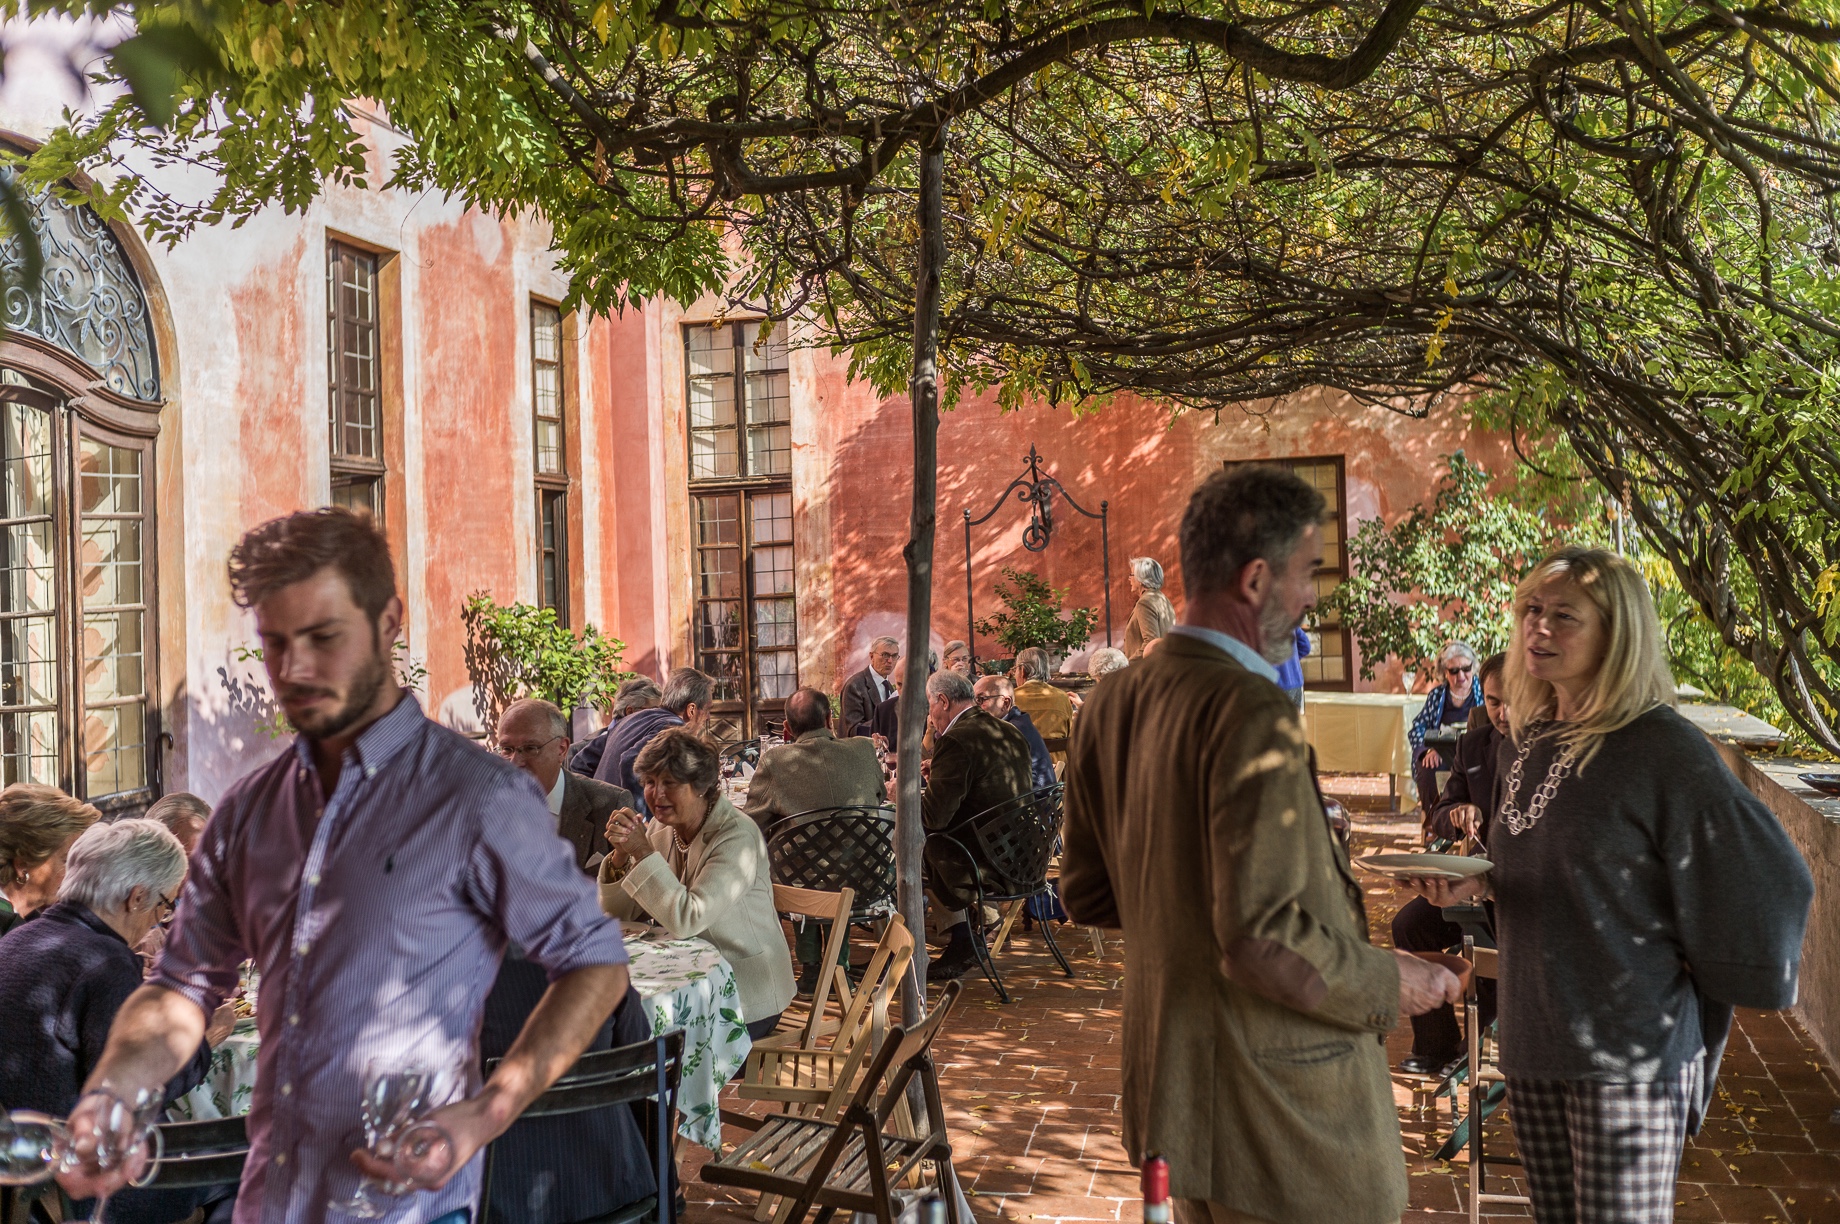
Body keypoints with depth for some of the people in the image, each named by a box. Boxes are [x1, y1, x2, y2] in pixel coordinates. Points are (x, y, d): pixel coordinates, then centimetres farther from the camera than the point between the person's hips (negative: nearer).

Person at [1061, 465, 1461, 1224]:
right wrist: (1386, 984, -12)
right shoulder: (1253, 714, -23)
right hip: (1277, 1118, -8)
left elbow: (1086, 893, 10)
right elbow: (1265, 940, -28)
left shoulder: (1113, 705, 2)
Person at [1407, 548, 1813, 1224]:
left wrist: (1687, 986, -4)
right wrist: (1477, 883, 0)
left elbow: (1769, 882, -12)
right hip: (1531, 1038, 7)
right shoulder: (1525, 743, 8)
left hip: (1628, 1050, -7)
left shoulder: (1665, 749, -14)